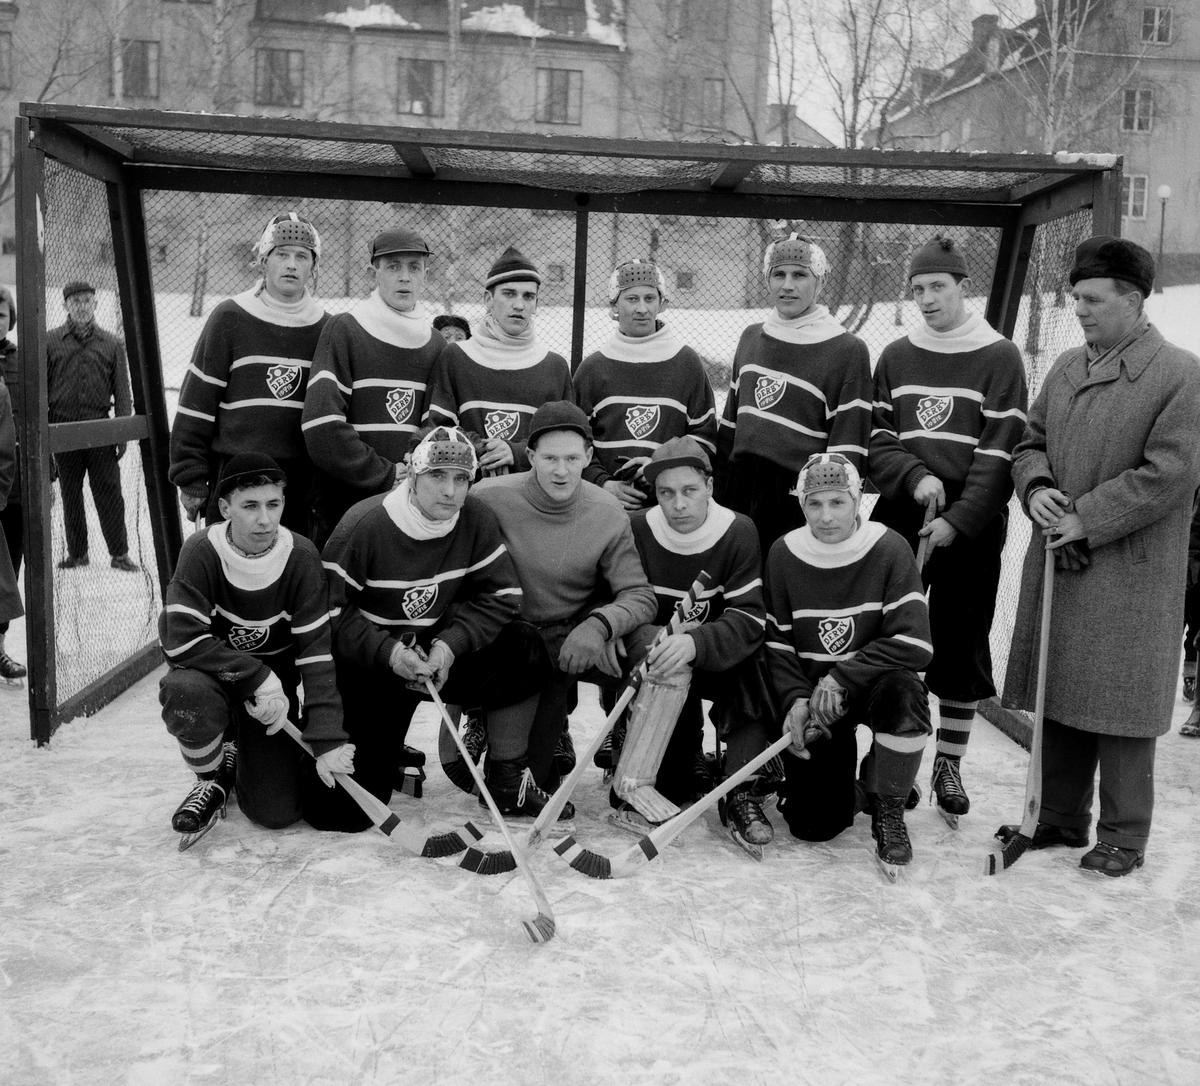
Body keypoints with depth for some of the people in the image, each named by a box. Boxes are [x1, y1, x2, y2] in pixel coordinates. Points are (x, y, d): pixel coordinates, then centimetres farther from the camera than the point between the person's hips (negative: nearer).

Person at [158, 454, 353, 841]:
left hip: (273, 682, 1)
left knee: (278, 813, -10)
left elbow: (317, 651, -18)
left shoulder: (301, 558, -17)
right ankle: (211, 779, -4)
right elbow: (181, 640, -26)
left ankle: (241, 756, 26)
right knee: (184, 692, -38)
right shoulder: (201, 551, -20)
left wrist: (326, 739, -24)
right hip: (211, 673, -1)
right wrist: (258, 677, -31)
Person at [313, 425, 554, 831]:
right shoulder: (364, 524, -19)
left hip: (436, 650, 4)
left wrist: (450, 644, -20)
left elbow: (500, 595, -6)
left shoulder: (477, 519, -8)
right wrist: (389, 652, -26)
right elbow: (329, 610, -15)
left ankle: (506, 782, -2)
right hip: (367, 666, -4)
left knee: (523, 650, -18)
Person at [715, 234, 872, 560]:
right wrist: (719, 496, 13)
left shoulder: (848, 351, -6)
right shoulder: (751, 338, 12)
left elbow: (847, 450, -9)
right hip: (740, 491, 5)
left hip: (800, 500, -5)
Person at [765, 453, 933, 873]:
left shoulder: (888, 548, -13)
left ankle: (888, 810, -12)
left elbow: (914, 642, -20)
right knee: (813, 824, -12)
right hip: (812, 693, 1)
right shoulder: (784, 555, -5)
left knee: (902, 692, -39)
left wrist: (841, 679, -22)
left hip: (874, 683, -1)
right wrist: (794, 699, -14)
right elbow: (776, 642, 1)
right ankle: (849, 791, 27)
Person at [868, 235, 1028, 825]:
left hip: (969, 526, -3)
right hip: (899, 517, 3)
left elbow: (1001, 453, -8)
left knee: (961, 647, 4)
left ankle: (949, 764, 18)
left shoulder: (999, 357, -2)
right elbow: (877, 441, 8)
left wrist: (957, 521, -15)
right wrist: (915, 477, -11)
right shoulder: (896, 357, 9)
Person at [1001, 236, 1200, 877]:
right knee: (1057, 697, 13)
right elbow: (1031, 443, 18)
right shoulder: (1066, 368, 11)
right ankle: (1060, 818, 28)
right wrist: (1036, 487, -4)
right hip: (1058, 561, 6)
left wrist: (1085, 520, -16)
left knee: (1121, 704, 2)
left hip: (1130, 572, -6)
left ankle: (1123, 837, 17)